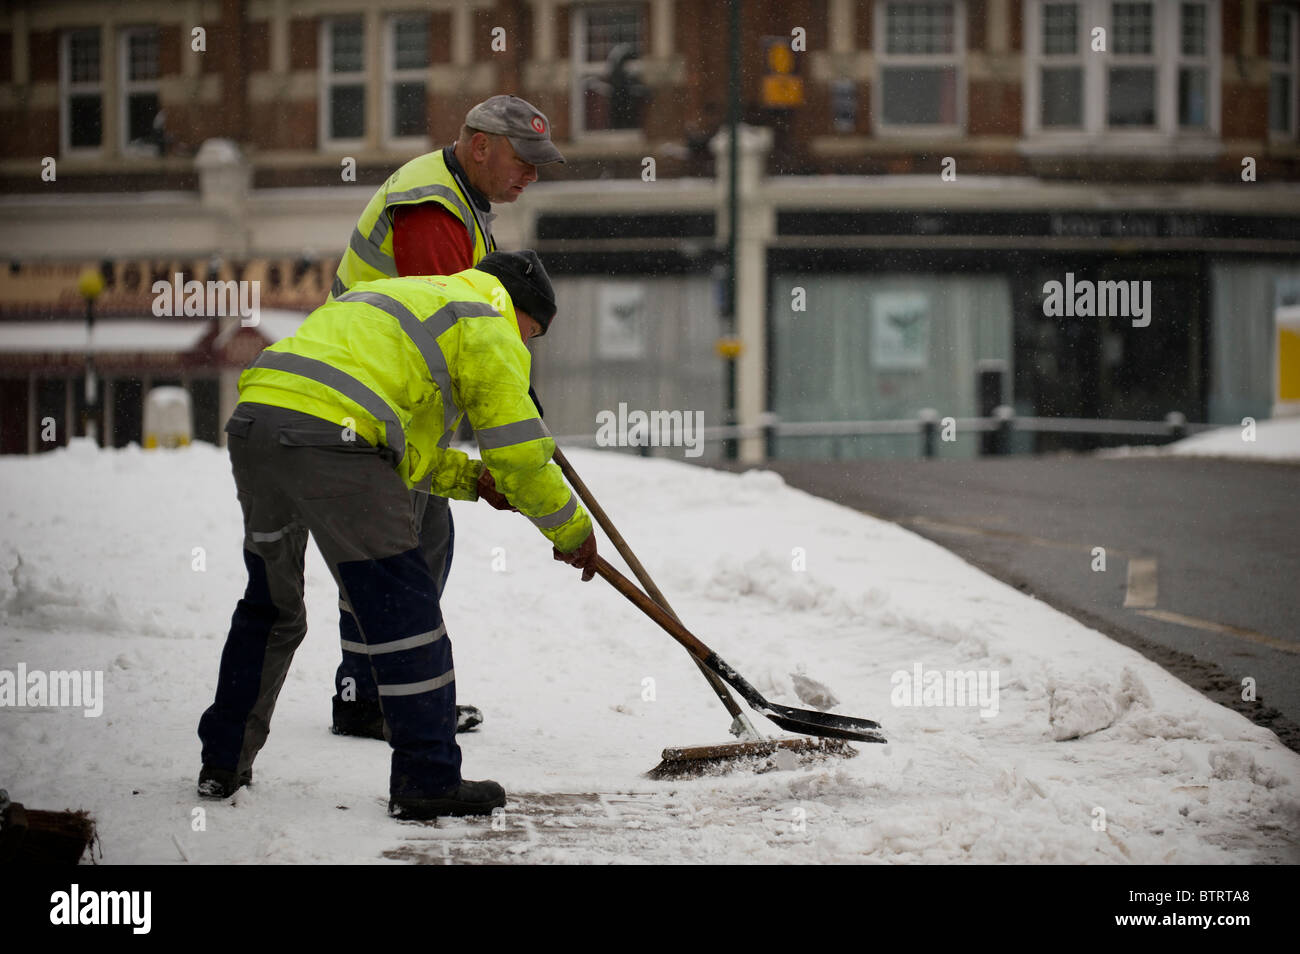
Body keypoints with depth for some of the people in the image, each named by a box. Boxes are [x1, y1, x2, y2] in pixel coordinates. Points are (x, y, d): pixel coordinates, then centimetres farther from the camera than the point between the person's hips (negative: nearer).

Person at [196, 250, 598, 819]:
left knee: (271, 602, 24)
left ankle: (223, 762, 30)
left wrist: (470, 478, 33)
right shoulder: (489, 327, 11)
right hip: (327, 434, -8)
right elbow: (520, 452, 7)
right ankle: (425, 782, 3)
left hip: (252, 419, 8)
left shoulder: (402, 299, 37)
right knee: (404, 606, 1)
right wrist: (571, 530, 20)